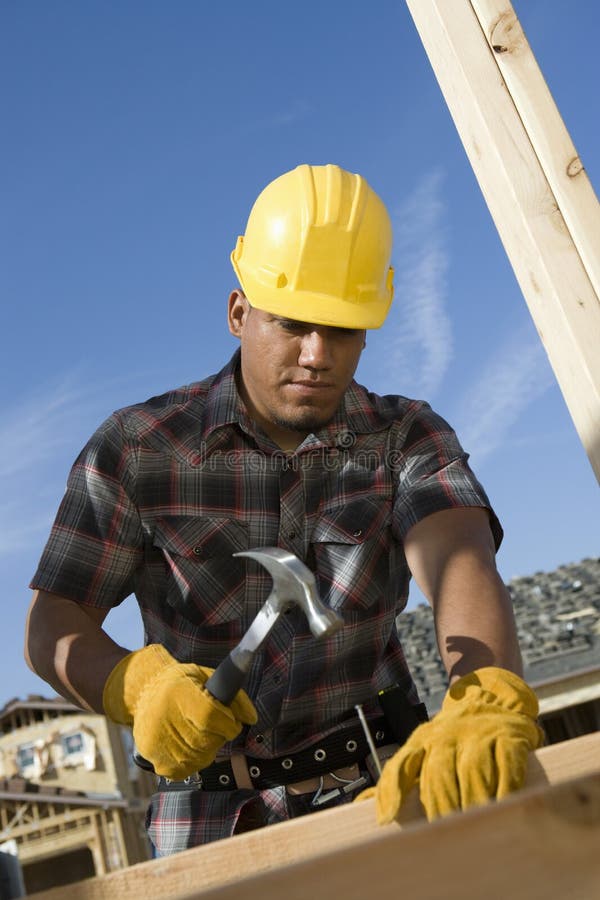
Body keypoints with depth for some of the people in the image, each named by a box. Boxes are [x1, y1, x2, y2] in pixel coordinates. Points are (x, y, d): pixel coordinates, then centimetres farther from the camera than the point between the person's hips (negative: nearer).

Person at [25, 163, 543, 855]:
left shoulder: (407, 440, -1)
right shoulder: (135, 451, -3)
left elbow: (458, 561, -20)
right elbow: (51, 630, -1)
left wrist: (488, 699, -42)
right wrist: (136, 685, -24)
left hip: (378, 788, 1)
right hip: (213, 821, 0)